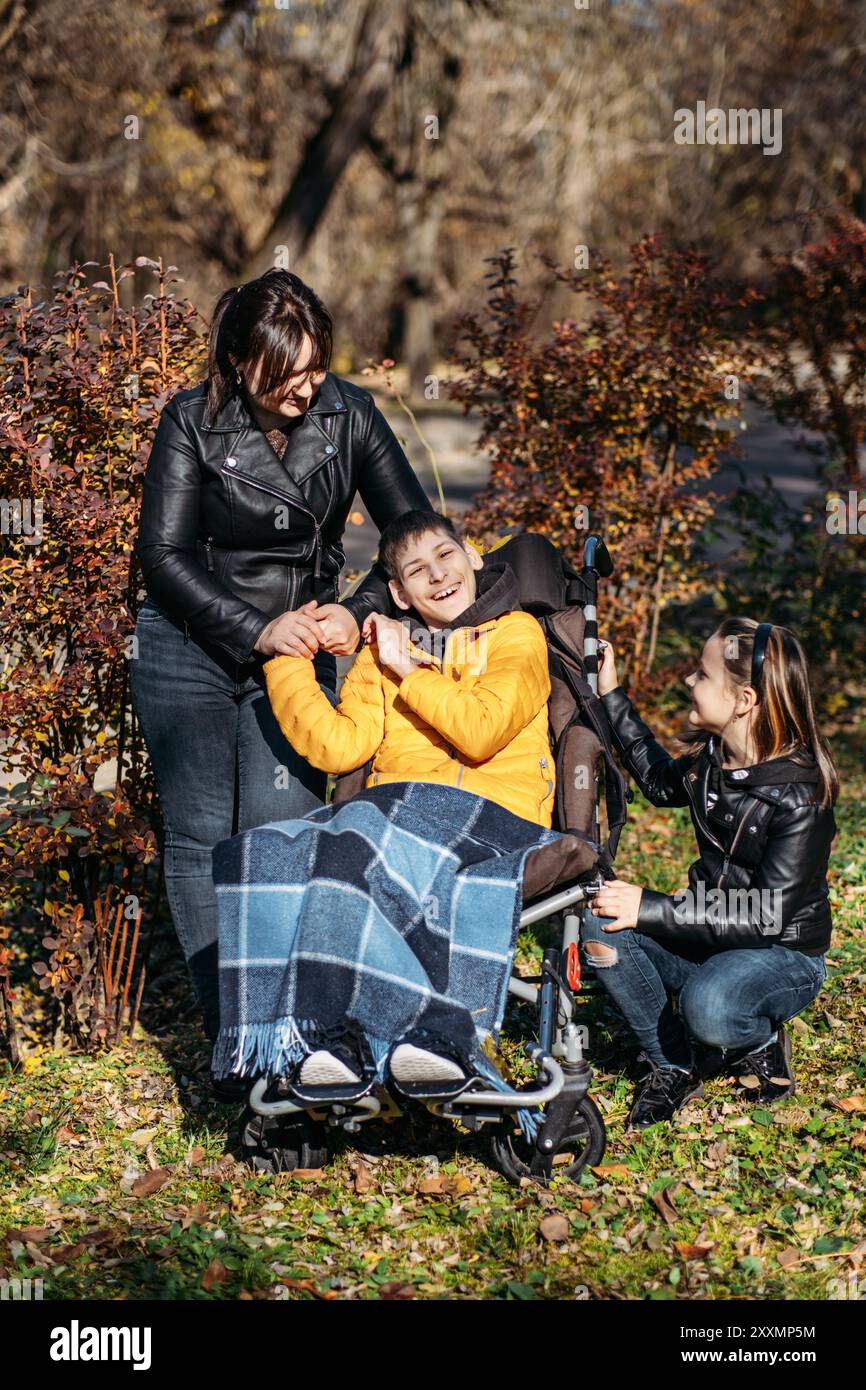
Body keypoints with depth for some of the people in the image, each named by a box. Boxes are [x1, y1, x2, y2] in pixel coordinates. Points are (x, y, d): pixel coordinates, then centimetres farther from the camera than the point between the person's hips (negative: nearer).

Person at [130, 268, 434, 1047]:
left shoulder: (349, 416, -6)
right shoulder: (193, 422, -11)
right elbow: (163, 554, -11)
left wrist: (360, 613, -18)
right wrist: (256, 630, -21)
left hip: (301, 646, 1)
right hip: (189, 650, -1)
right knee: (199, 835, -3)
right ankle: (228, 1036, 2)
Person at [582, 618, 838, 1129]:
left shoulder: (802, 799, -24)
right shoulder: (712, 758, -2)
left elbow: (767, 917, -26)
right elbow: (662, 782, 23)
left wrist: (651, 909, -29)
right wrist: (612, 697, 18)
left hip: (784, 956, -7)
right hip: (712, 934, 7)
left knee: (708, 1007, -39)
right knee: (599, 923, -18)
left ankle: (763, 1041, -1)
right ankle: (674, 1064, -4)